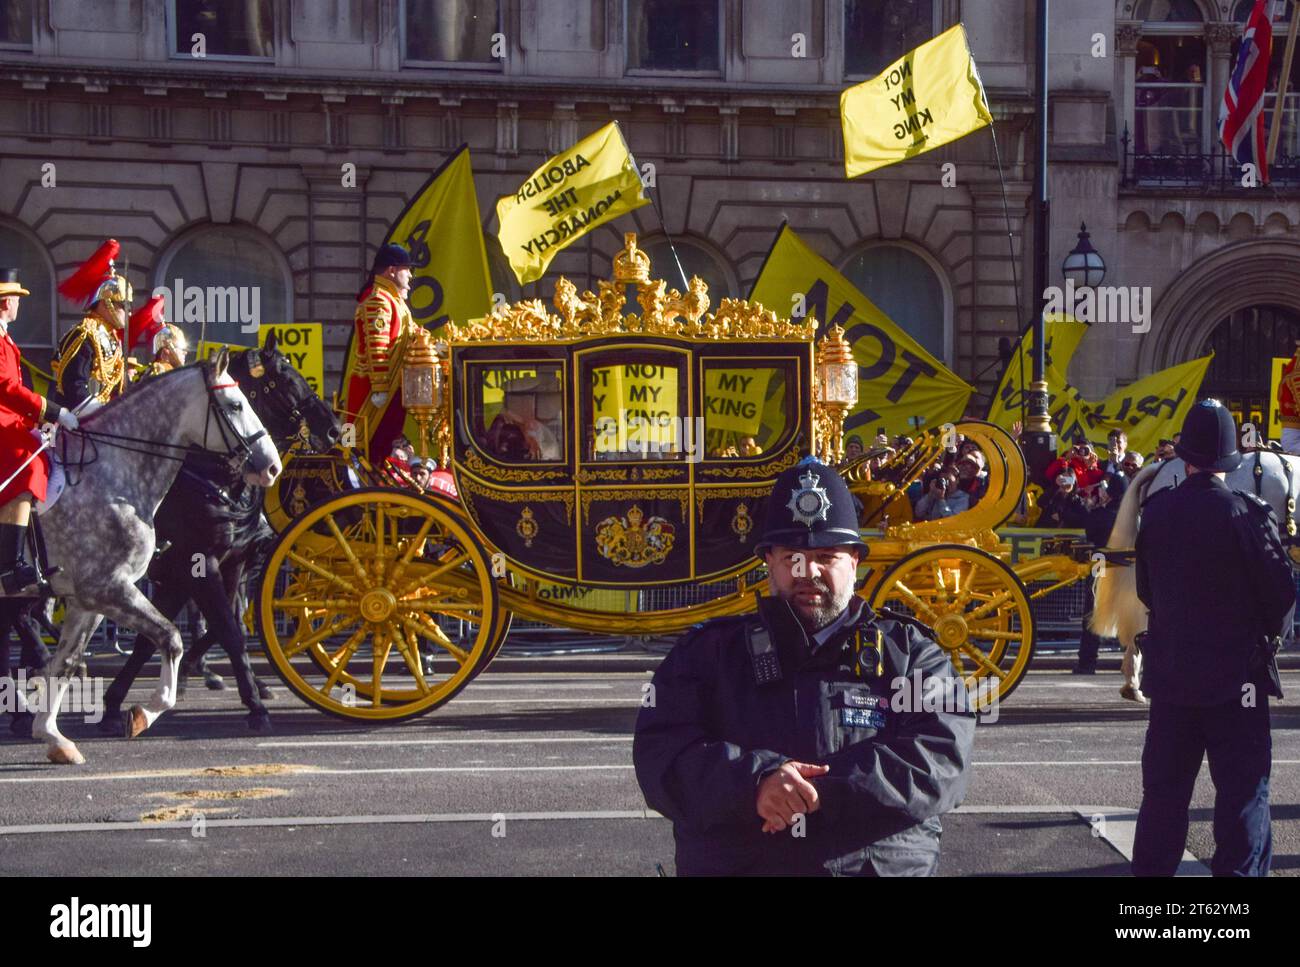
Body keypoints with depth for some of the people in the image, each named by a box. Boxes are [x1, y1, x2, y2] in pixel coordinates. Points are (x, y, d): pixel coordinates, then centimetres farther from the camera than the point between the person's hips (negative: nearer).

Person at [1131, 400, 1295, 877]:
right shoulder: (1247, 514, -15)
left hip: (1170, 671, 4)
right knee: (1242, 788, 3)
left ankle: (1152, 868, 19)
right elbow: (1282, 592, -10)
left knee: (1164, 785, 13)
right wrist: (1269, 634, 9)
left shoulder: (1156, 511, -3)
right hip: (1236, 673, -4)